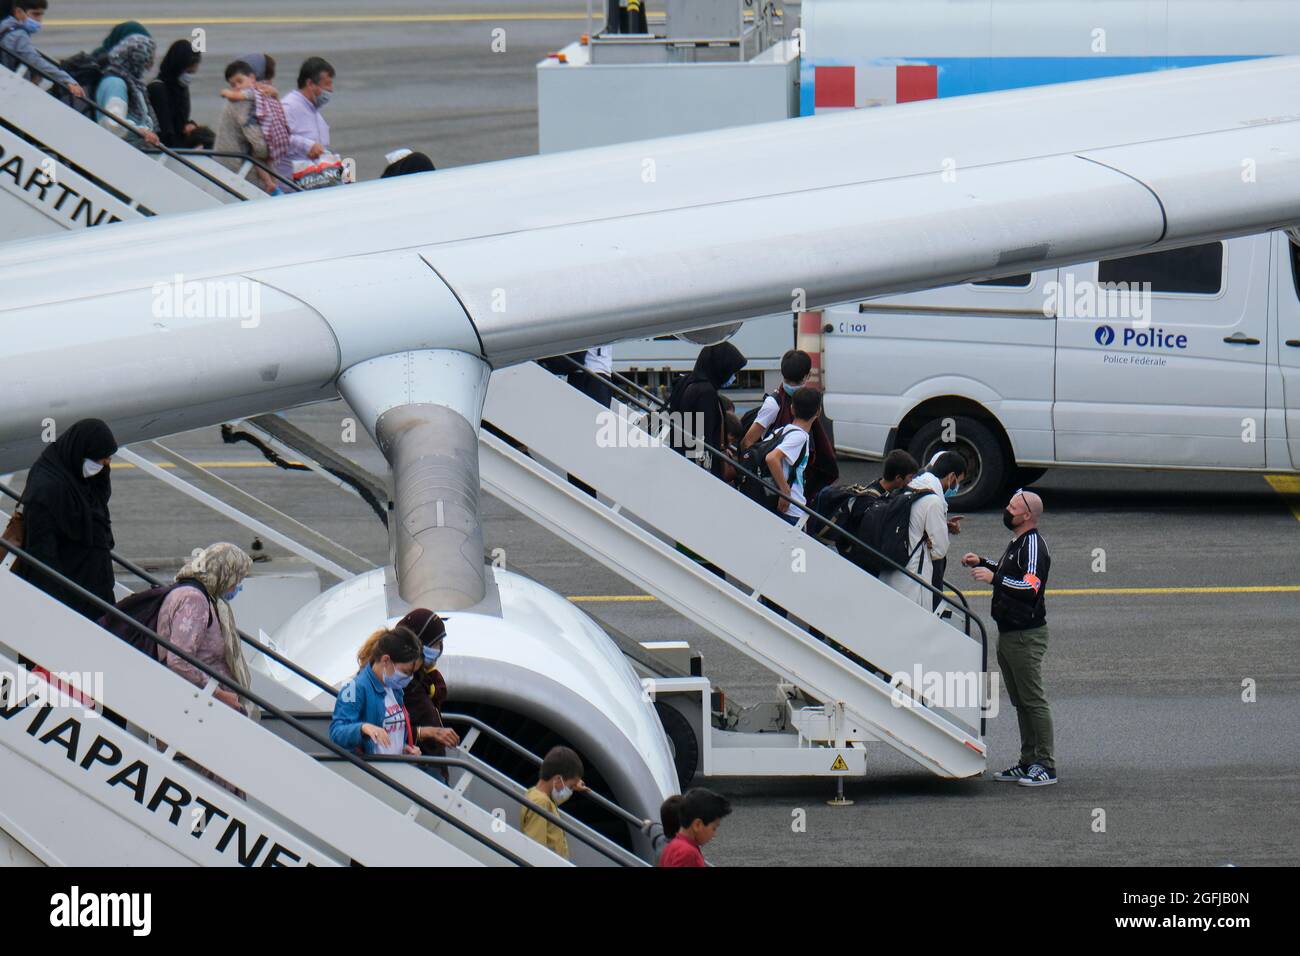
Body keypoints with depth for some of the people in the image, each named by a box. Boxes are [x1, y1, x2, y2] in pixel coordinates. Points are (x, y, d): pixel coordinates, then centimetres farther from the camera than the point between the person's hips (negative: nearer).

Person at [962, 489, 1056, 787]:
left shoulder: (1033, 545, -16)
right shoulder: (1017, 542, 17)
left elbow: (1030, 587, -27)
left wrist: (994, 577, -28)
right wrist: (982, 564, 18)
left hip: (1027, 636, -11)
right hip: (1008, 635, 11)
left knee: (1033, 700, -8)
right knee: (1020, 702, 13)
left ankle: (1045, 766, -7)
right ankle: (1028, 763, 18)